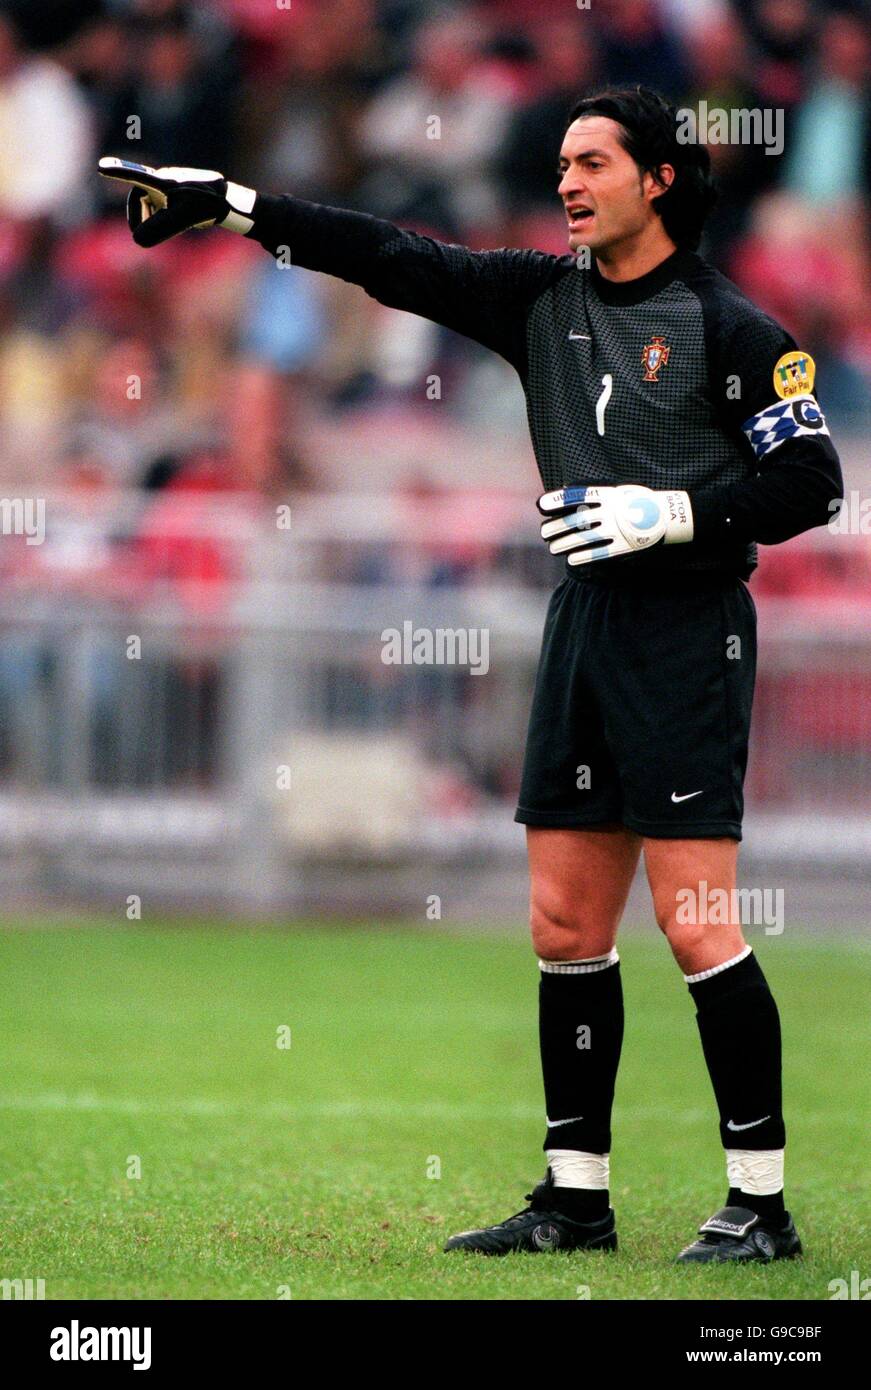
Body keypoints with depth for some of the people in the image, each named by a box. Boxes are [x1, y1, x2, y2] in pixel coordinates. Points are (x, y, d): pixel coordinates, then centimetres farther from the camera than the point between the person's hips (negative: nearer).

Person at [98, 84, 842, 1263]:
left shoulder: (730, 327, -6)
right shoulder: (543, 298, 12)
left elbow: (810, 480, -8)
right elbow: (392, 260, 9)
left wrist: (669, 514, -17)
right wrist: (228, 205, 5)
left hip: (688, 627, -7)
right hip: (585, 622, 7)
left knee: (695, 923, -10)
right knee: (564, 922, 7)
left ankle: (762, 1201, -4)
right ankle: (576, 1196, 15)